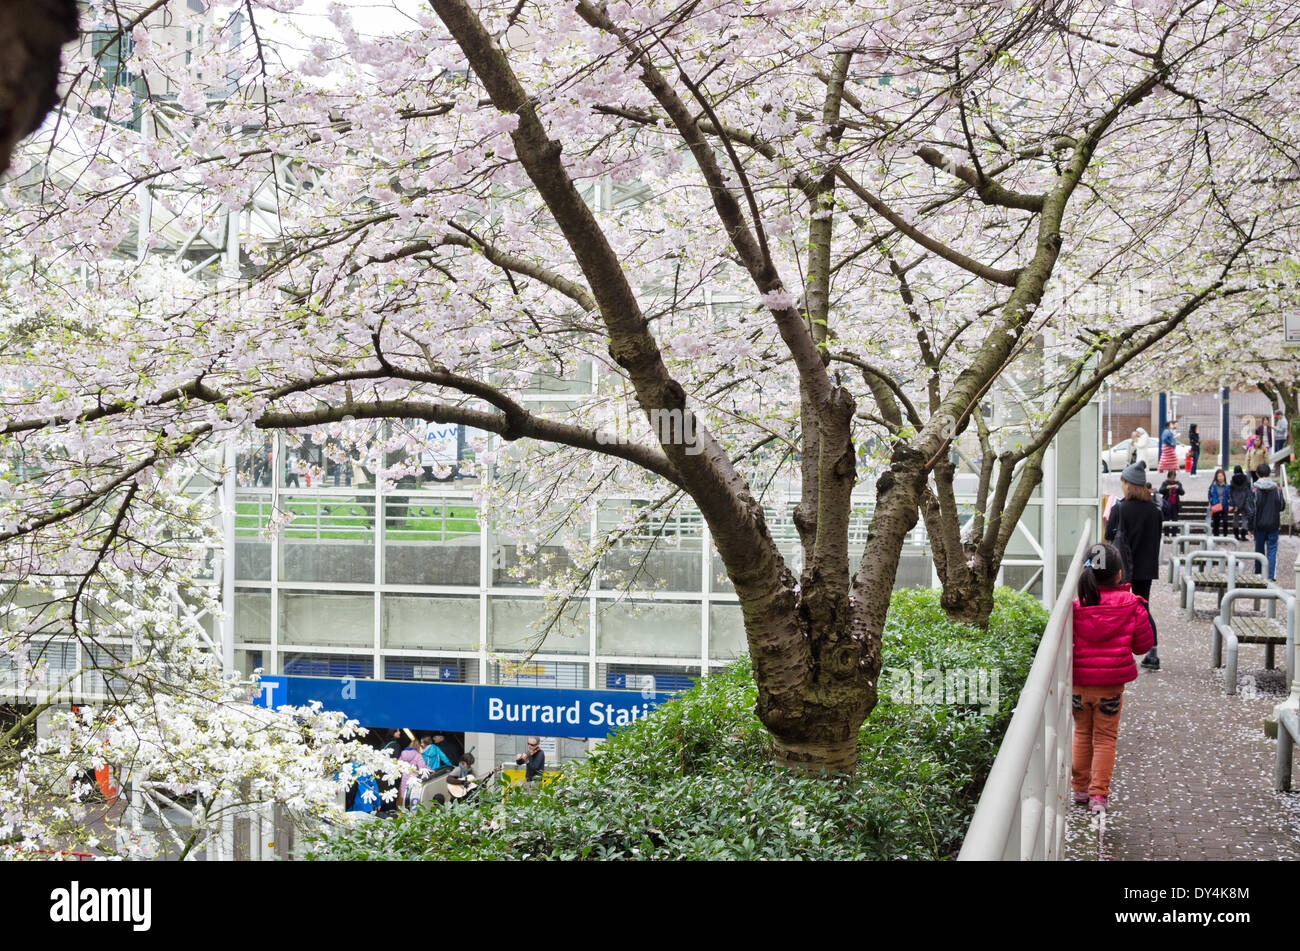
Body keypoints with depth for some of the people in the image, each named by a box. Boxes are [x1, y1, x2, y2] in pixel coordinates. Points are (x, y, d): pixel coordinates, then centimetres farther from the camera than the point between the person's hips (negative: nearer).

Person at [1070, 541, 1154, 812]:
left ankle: (1080, 787, 26)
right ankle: (1099, 793, 7)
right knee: (1105, 738, 11)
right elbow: (1144, 644, -2)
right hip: (1111, 684, -1)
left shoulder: (1076, 605, -8)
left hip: (1080, 683, 1)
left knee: (1082, 734, 19)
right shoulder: (1131, 605, -10)